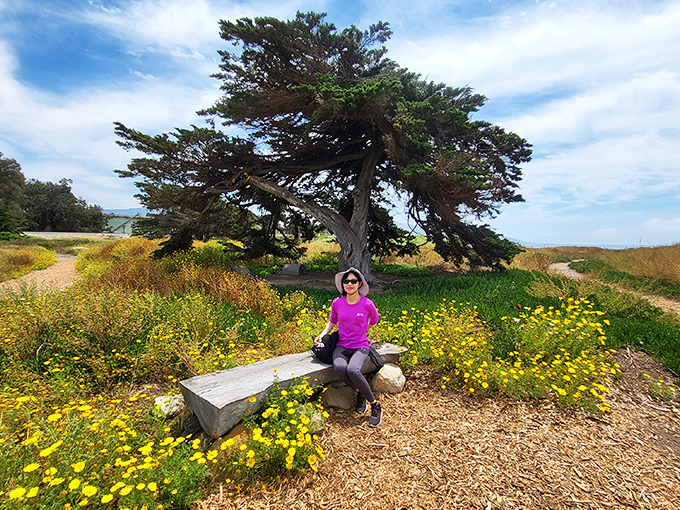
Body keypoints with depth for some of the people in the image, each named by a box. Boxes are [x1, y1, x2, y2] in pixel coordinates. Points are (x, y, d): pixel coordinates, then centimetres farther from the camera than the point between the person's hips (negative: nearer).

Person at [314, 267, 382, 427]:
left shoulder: (367, 304, -8)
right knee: (339, 368, -32)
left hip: (360, 346, -2)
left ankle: (375, 405, -11)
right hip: (342, 346, 2)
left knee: (352, 370, -34)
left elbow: (375, 319, 15)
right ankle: (359, 392, 0)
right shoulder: (337, 303, -2)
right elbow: (332, 322, 16)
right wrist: (322, 335, 2)